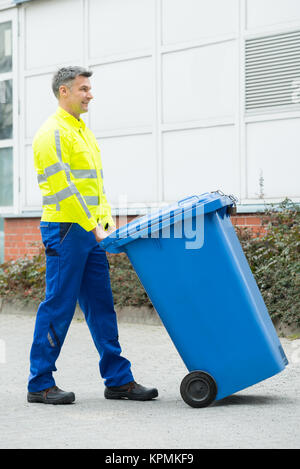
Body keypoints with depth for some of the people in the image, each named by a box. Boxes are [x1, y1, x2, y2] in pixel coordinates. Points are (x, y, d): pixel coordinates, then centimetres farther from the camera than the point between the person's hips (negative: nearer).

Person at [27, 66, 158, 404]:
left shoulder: (83, 132, 20)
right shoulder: (53, 133, -10)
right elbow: (62, 188, -18)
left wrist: (106, 221, 13)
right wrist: (92, 227, -18)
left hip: (90, 233, 9)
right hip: (65, 230, -9)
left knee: (101, 307, 9)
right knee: (58, 306, -4)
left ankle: (118, 380, 14)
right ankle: (40, 383, 5)